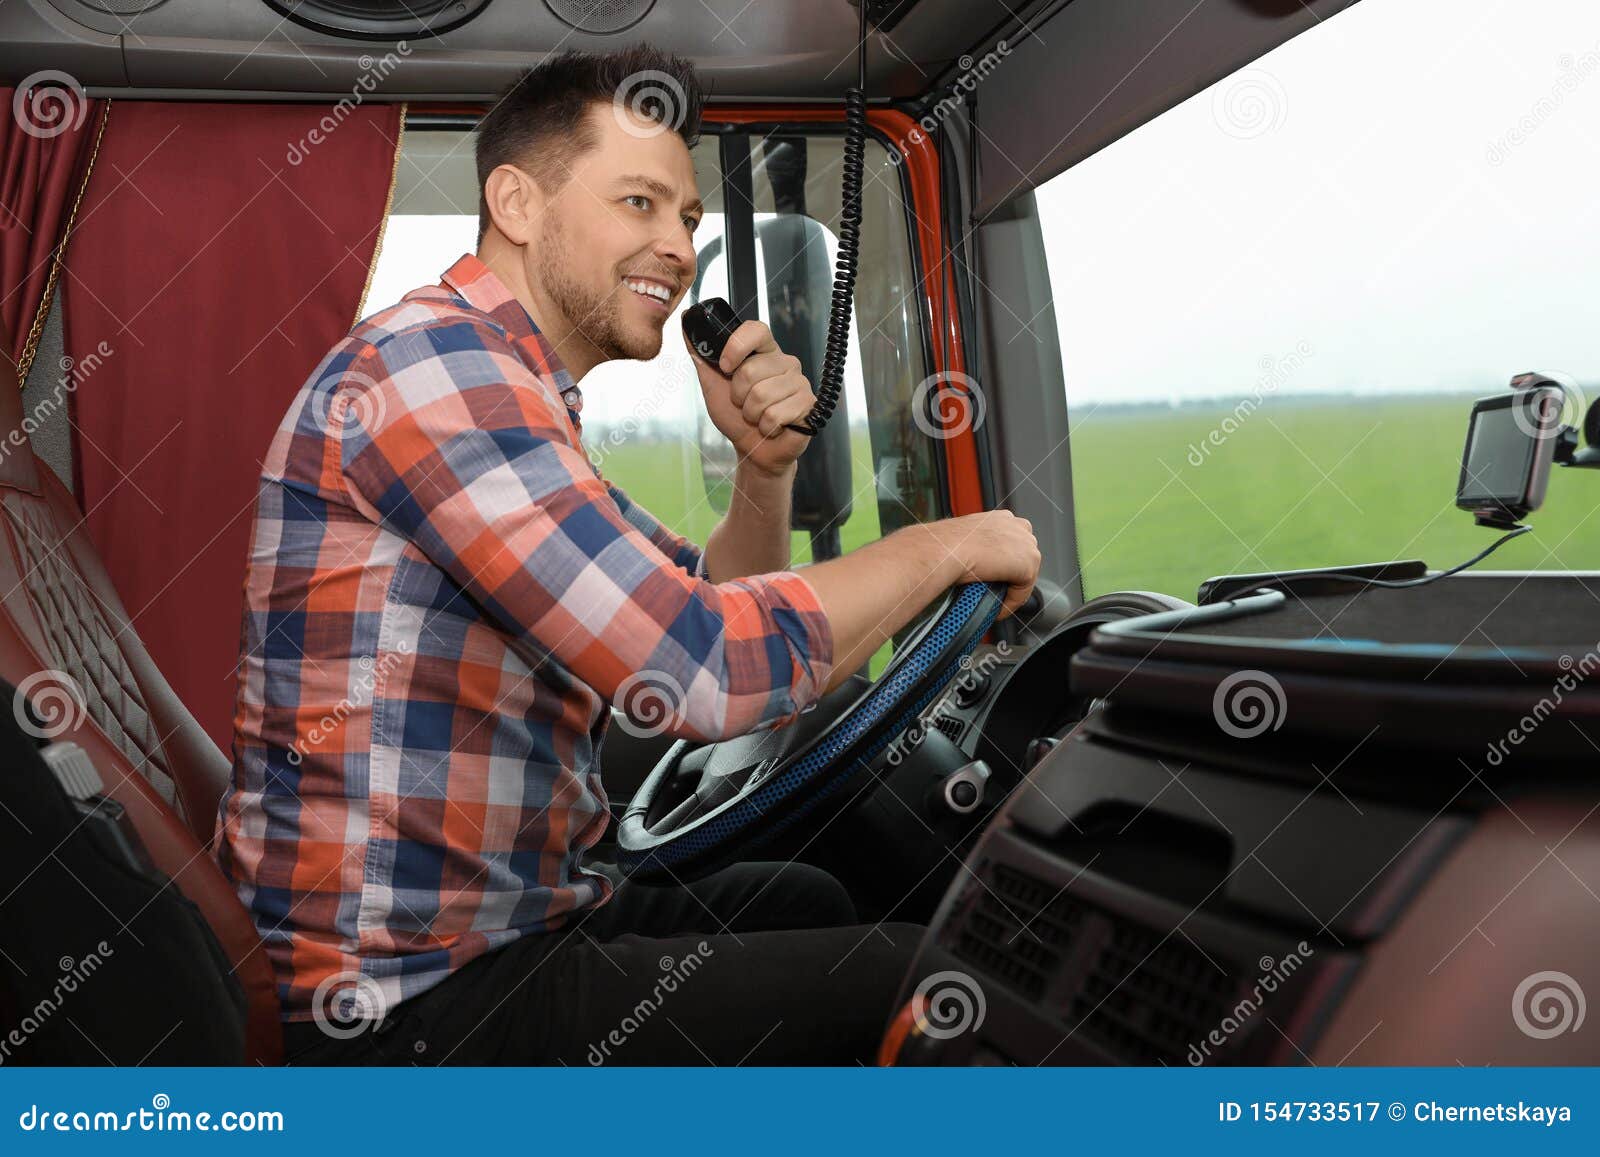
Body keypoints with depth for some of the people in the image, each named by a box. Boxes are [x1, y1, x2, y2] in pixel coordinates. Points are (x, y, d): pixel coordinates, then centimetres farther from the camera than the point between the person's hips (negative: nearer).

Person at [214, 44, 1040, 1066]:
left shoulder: (528, 406, 14)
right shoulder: (431, 358, -18)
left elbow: (715, 613, 20)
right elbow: (706, 670, -26)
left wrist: (767, 467, 1)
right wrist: (944, 548, -11)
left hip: (516, 924, 10)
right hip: (416, 1007, -10)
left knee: (809, 903, 27)